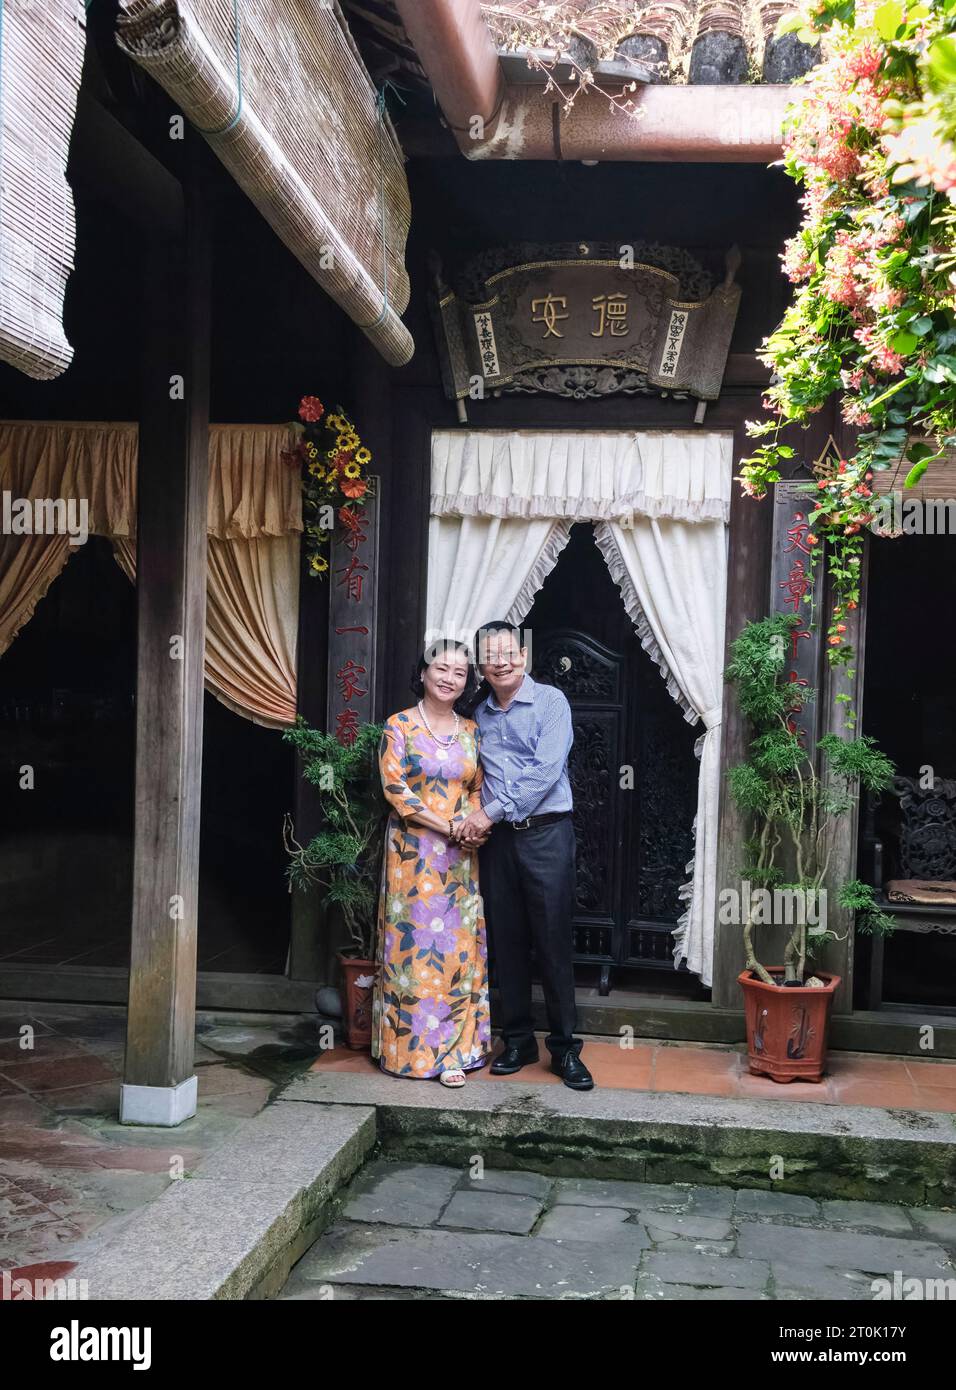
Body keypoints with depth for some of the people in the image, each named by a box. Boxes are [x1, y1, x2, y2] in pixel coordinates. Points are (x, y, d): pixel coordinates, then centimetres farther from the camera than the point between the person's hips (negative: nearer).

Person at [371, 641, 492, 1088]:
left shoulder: (470, 731, 10)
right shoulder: (400, 726, -2)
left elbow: (477, 788, 15)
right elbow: (395, 787, -9)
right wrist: (448, 826, -14)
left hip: (460, 857, 4)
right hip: (413, 852, -4)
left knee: (458, 946, 3)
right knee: (413, 944, 0)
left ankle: (452, 1049, 11)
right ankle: (410, 1046, 12)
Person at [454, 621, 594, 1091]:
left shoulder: (550, 701, -3)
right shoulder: (480, 715, 14)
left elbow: (546, 770, -13)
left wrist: (491, 812, -15)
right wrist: (475, 821, -1)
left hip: (545, 834, -5)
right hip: (496, 839, 5)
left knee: (552, 941, -3)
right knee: (507, 942, 8)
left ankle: (565, 1047, 6)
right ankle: (518, 1041, 20)